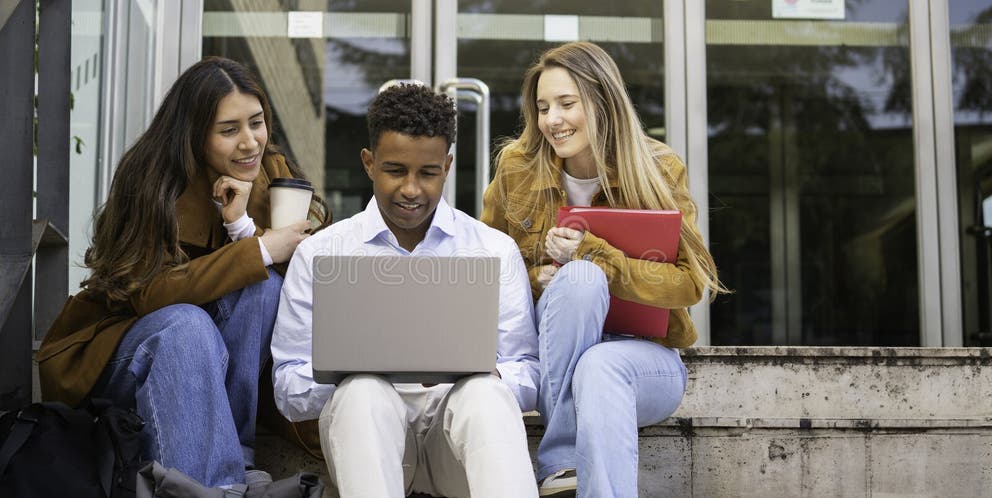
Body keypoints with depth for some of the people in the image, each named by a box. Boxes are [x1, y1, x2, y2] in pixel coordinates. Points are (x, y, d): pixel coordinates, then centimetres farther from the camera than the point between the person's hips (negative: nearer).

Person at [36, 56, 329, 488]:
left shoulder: (272, 174, -5)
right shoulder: (150, 181, -17)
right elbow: (149, 293, -28)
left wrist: (243, 223, -26)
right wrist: (261, 251, -29)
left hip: (221, 351, 4)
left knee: (262, 287, -24)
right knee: (186, 323, -35)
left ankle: (235, 449, -18)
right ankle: (209, 482, -36)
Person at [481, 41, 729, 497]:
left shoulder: (658, 171, -5)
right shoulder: (518, 166, 1)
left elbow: (691, 283, -13)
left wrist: (591, 252, -23)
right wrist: (536, 279, -11)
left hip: (644, 351, -2)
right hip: (553, 350, 2)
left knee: (600, 367, -39)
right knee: (580, 277, -33)